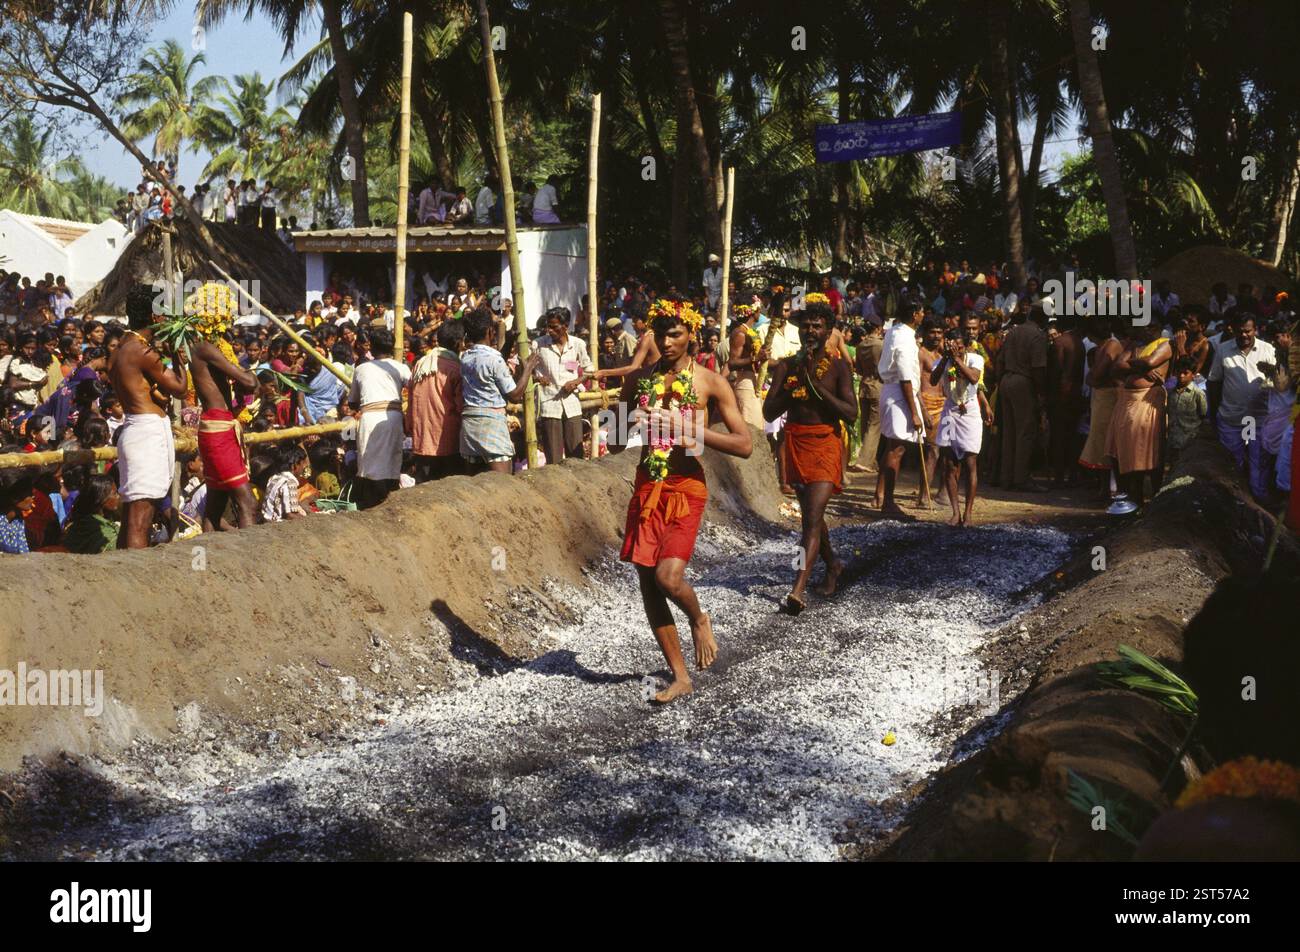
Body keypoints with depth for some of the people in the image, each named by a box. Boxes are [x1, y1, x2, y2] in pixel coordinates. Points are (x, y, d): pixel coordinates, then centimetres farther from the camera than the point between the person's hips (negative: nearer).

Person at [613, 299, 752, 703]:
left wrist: (693, 431, -19)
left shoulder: (710, 382, -2)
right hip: (647, 487, 4)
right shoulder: (638, 381, 9)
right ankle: (680, 677, 15)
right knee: (648, 584, 3)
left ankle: (699, 620, 15)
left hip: (686, 486, -4)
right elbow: (615, 444, 14)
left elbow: (744, 445, -8)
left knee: (668, 575, -21)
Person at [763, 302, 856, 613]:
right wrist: (796, 380, -14)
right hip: (795, 445, 4)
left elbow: (851, 413, -11)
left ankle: (798, 590, -23)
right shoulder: (786, 366, 5)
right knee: (810, 514, 19)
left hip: (825, 444, -4)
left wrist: (815, 384, -16)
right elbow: (769, 412, -3)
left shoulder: (838, 367, -2)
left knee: (813, 517, -16)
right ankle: (832, 565, 43)